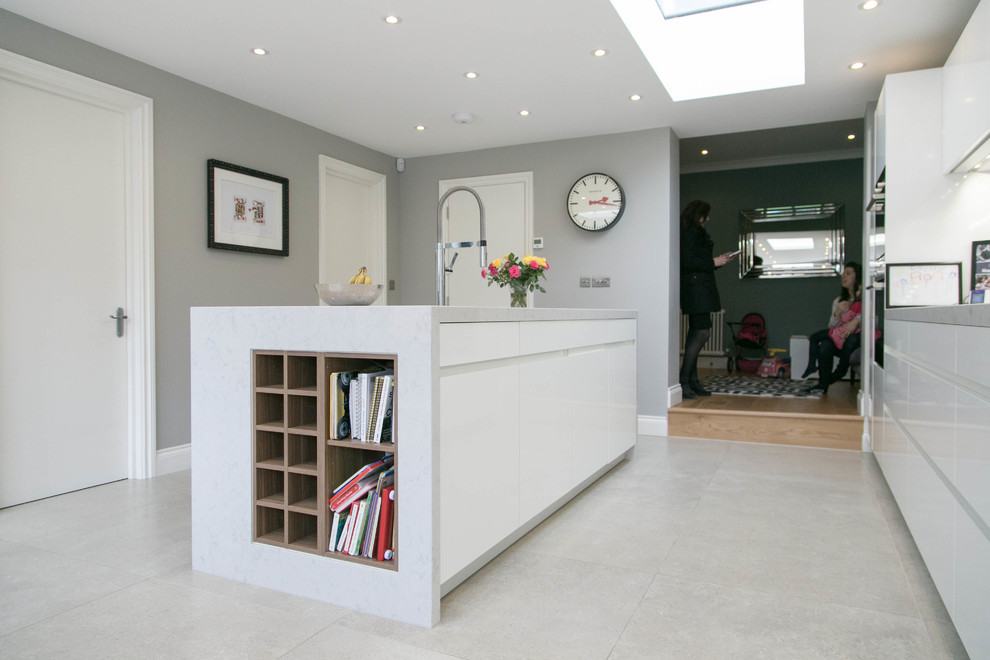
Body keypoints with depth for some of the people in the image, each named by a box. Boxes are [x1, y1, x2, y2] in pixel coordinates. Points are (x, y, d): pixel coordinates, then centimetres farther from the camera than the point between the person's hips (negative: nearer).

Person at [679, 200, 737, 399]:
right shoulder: (690, 233, -10)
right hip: (695, 289, -11)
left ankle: (692, 381, 12)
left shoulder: (695, 233, 22)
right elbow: (688, 262, -20)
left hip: (699, 290, 11)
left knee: (696, 333, 9)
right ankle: (683, 381, -14)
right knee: (703, 332, -14)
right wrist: (713, 262, -11)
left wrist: (719, 259, 16)